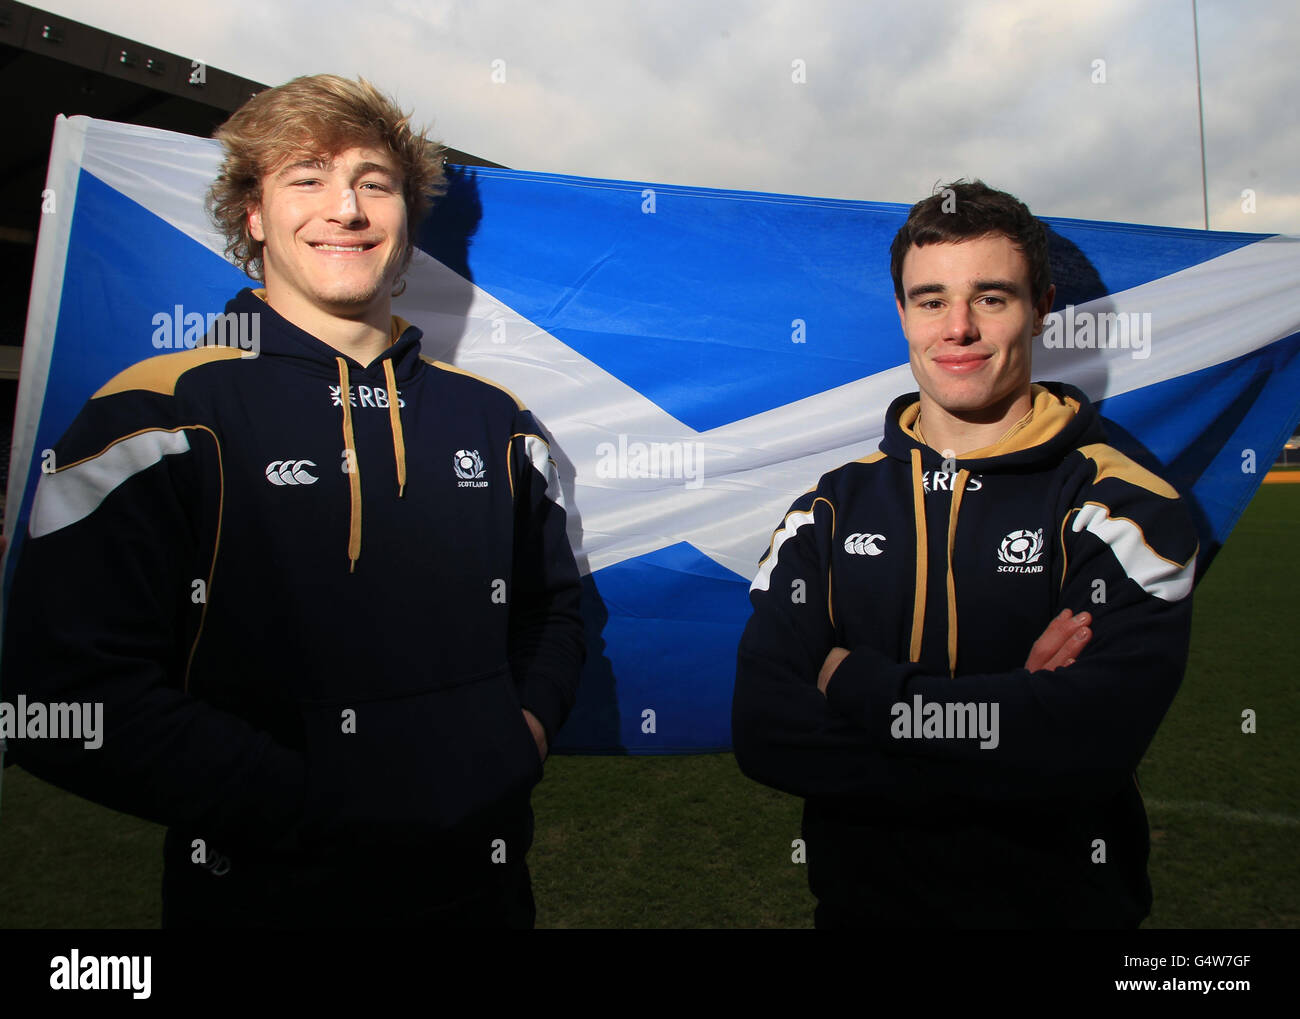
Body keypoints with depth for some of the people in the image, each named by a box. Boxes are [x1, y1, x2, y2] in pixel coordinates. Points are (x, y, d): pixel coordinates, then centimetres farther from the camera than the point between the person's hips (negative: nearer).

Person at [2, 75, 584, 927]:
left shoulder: (490, 417, 4)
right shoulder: (164, 416, -9)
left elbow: (553, 608, 14)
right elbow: (74, 695, -15)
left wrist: (525, 731, -4)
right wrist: (324, 806, -19)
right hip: (266, 892, -4)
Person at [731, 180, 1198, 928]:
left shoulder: (1123, 508, -11)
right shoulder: (829, 513, -4)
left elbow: (1096, 738, -26)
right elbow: (765, 730, -14)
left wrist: (857, 683, -18)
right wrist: (1008, 728, -22)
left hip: (1062, 901, -2)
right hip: (861, 899, 2)